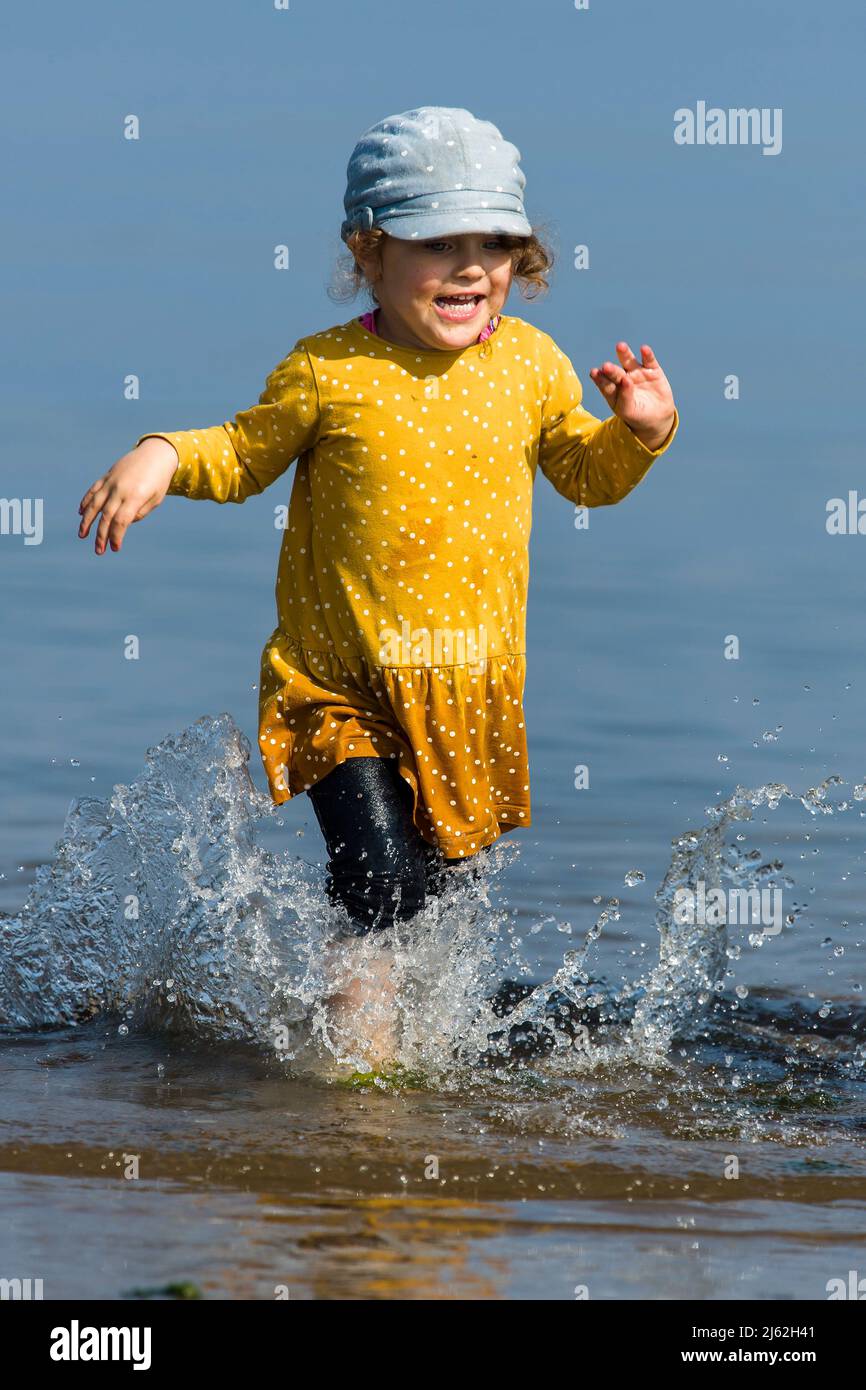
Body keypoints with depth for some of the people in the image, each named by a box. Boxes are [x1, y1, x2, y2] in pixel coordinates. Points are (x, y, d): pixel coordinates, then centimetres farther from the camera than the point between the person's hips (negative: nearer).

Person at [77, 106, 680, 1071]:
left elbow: (587, 474, 17)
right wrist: (160, 460, -10)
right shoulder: (328, 372, -7)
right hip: (341, 684, -3)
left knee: (439, 879, 12)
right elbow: (243, 455, 7)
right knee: (376, 877, -15)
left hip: (473, 692, 3)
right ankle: (358, 1031, 5)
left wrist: (640, 432, -3)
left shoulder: (532, 365, 3)